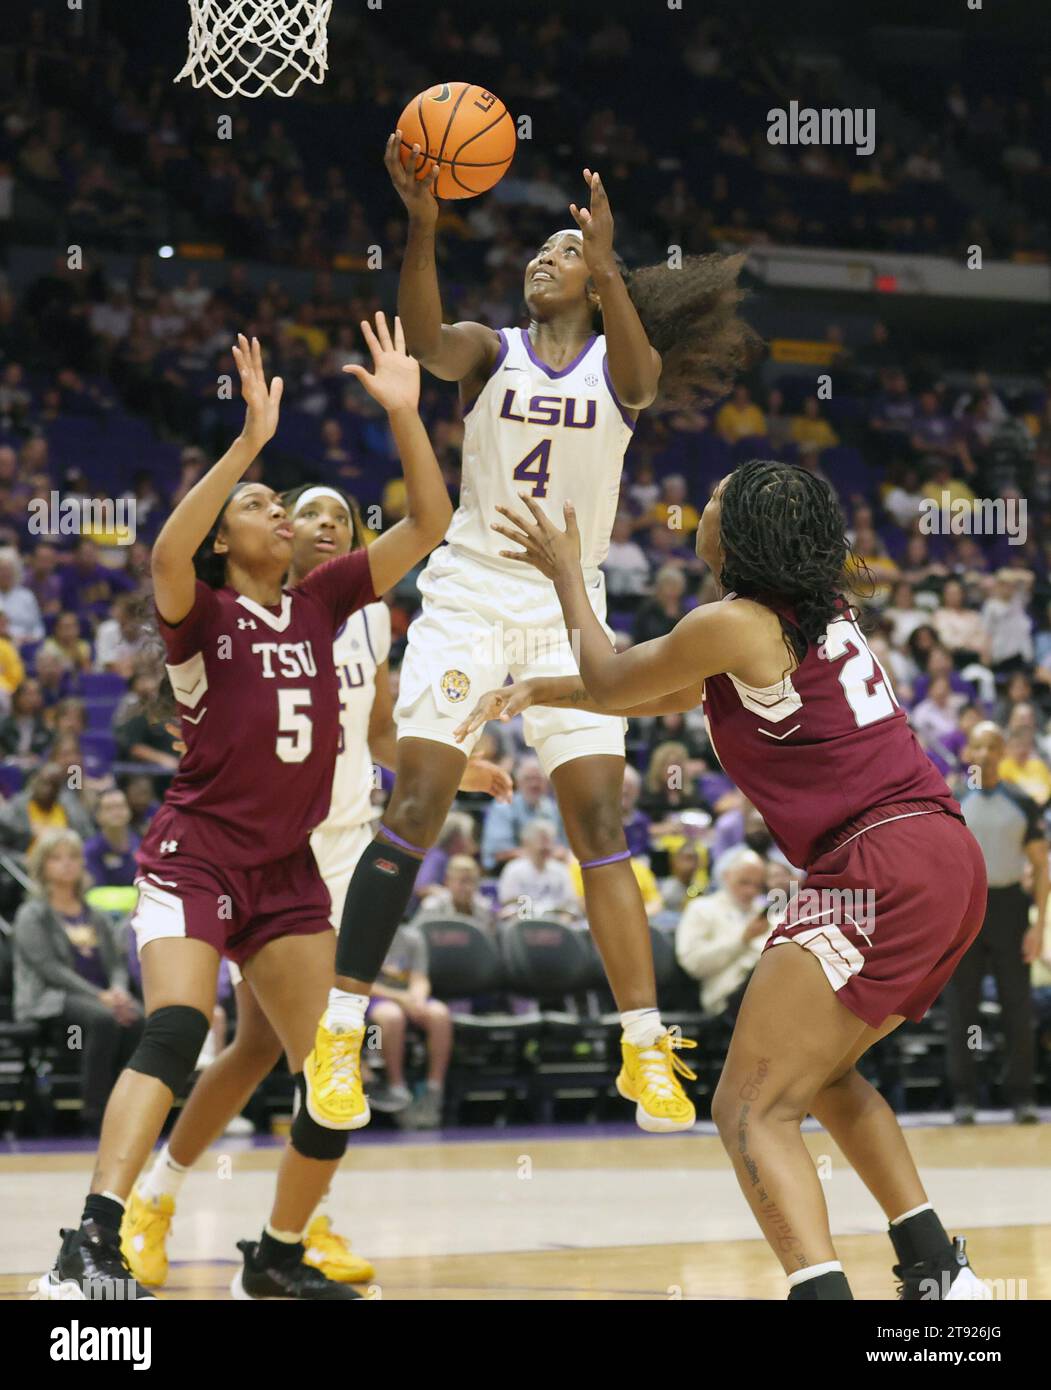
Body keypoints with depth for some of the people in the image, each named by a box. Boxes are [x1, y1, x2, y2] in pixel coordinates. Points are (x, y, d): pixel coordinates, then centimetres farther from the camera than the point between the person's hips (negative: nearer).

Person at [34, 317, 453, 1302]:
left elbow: (426, 525, 4)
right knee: (175, 1031, -28)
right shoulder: (199, 613, -4)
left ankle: (277, 1259, 21)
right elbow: (166, 554, -28)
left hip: (287, 869, 6)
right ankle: (89, 1252, -38)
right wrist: (249, 441, -33)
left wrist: (404, 414, -8)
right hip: (195, 853, -6)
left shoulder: (321, 602, 10)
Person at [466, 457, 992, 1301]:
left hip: (883, 867, -9)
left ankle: (821, 1288, -26)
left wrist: (565, 571, 24)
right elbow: (673, 690, 31)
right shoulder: (818, 612, 19)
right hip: (951, 858, 9)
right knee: (824, 1074, 27)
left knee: (751, 1109, -8)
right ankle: (939, 1271, 22)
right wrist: (535, 692, 33)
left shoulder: (735, 625, -8)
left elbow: (610, 681, 10)